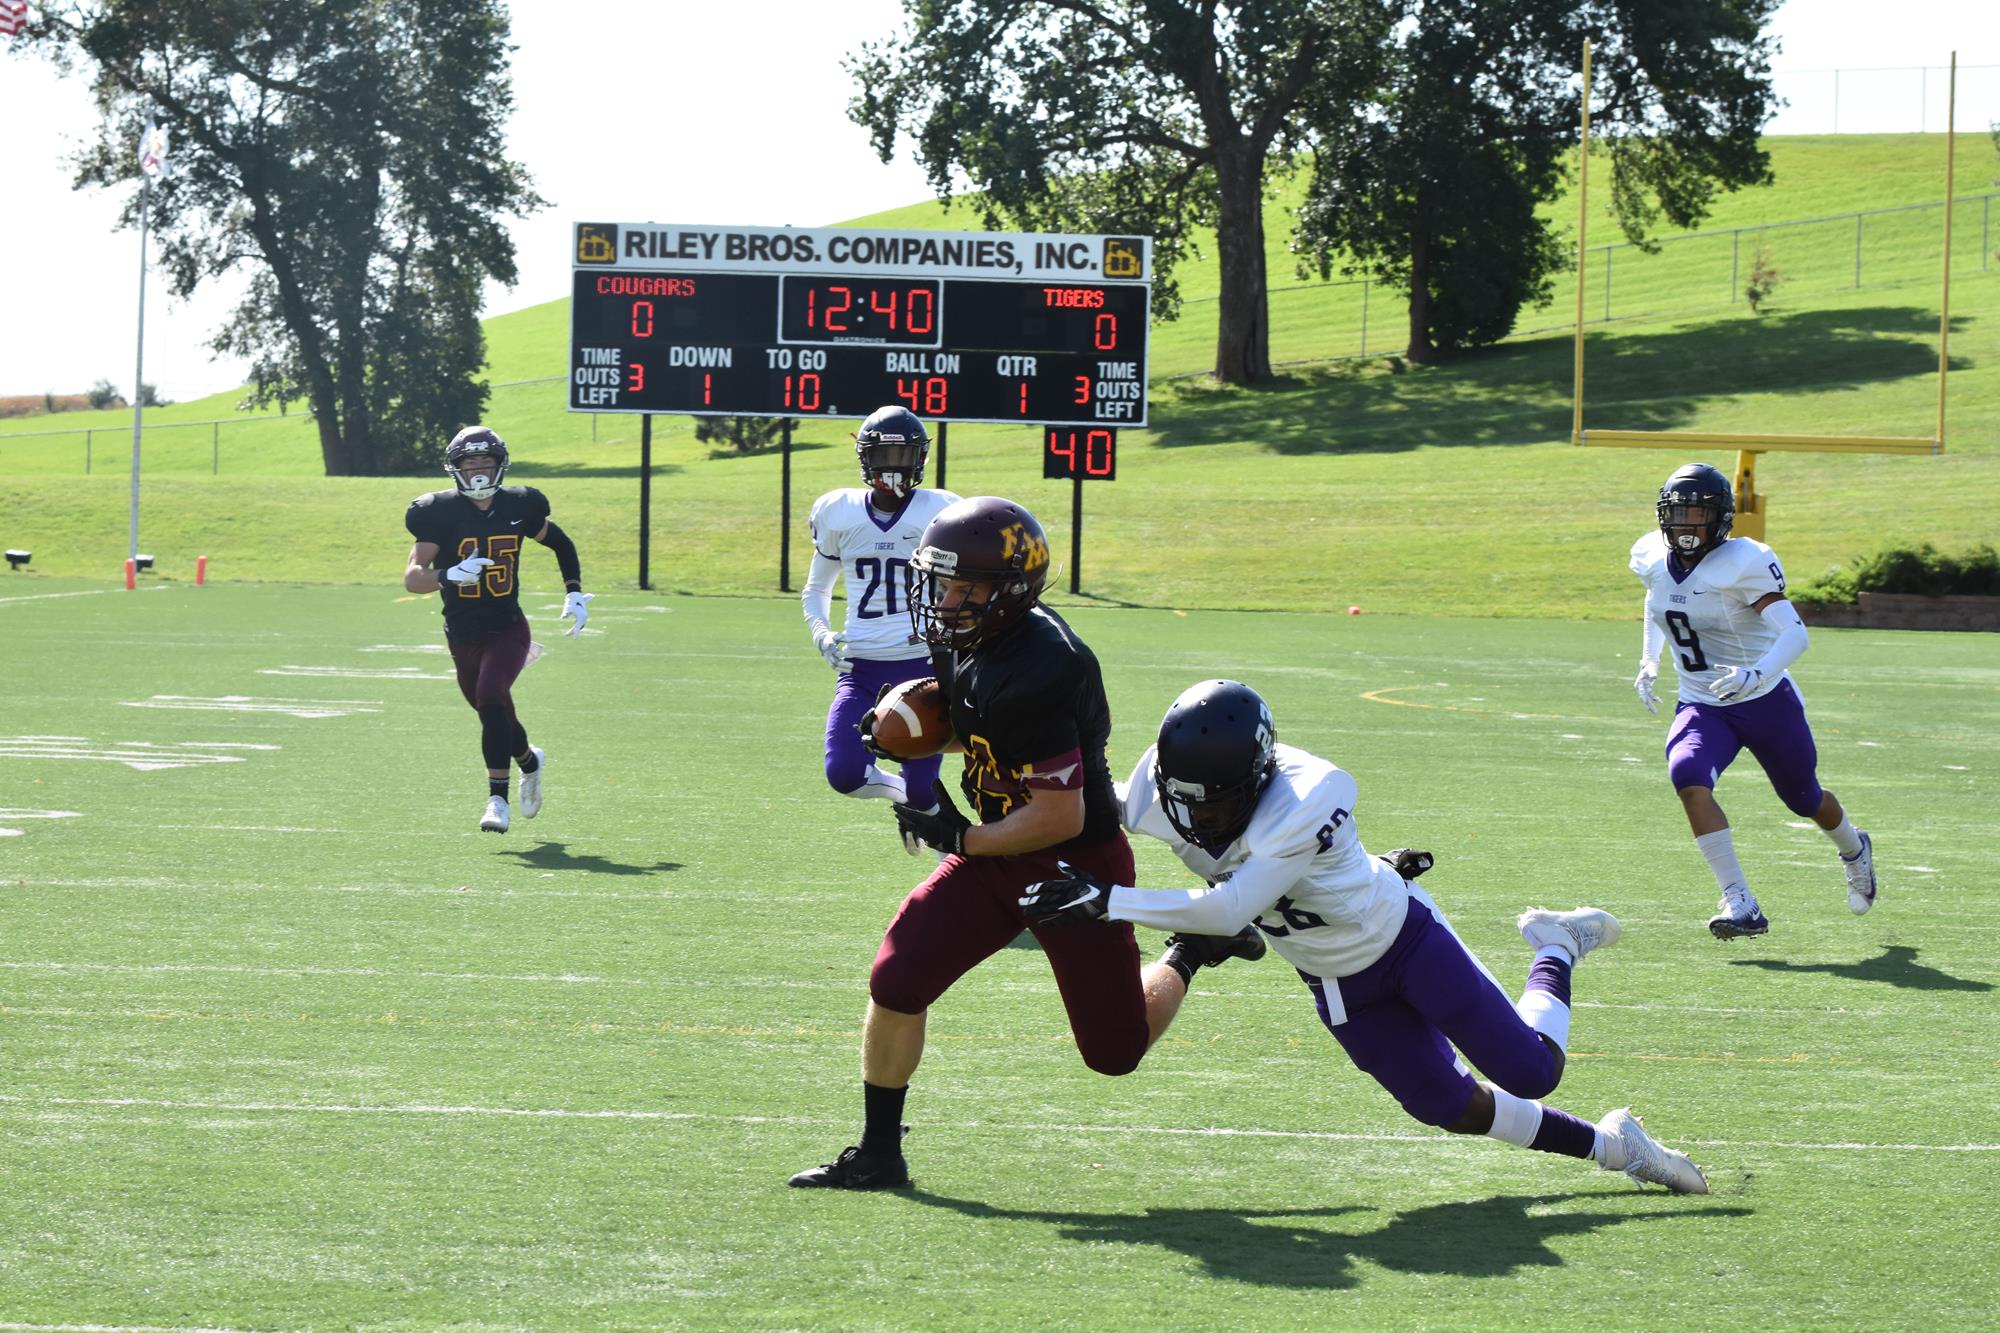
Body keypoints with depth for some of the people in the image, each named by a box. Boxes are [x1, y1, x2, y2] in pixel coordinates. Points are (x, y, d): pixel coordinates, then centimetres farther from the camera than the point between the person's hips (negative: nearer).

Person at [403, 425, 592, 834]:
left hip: (507, 629, -2)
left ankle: (498, 797, -21)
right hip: (463, 635, 2)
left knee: (491, 698, -26)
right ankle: (530, 760, 47)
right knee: (493, 713, 14)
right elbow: (412, 577, -16)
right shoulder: (440, 512, -9)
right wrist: (449, 575, -36)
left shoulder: (518, 507, -3)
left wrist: (575, 593, 6)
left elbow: (560, 542, 16)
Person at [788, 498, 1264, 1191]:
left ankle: (1192, 950, 34)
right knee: (895, 983, -7)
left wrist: (960, 837, -16)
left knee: (1115, 1049, 6)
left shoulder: (1034, 673, -32)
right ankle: (877, 1155, 6)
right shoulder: (962, 641, -4)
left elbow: (1061, 818, -28)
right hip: (997, 851, 8)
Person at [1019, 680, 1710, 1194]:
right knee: (1453, 1107, 8)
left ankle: (1556, 950, 32)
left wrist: (1107, 901, -44)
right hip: (1339, 986, 5)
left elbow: (1232, 908, -43)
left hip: (1406, 937, -5)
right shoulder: (1159, 794, -22)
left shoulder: (1305, 802, -40)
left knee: (1530, 1073, 3)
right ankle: (1605, 1144, 29)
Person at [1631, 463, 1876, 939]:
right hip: (1701, 706, 4)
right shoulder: (1653, 559, -4)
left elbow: (1795, 633, -31)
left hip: (1766, 702, -4)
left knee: (1804, 798, 16)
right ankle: (1740, 904, -24)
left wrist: (1757, 674, -47)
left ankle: (1855, 851, 53)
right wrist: (1648, 661, 11)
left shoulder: (1742, 564, -23)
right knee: (1689, 780, -27)